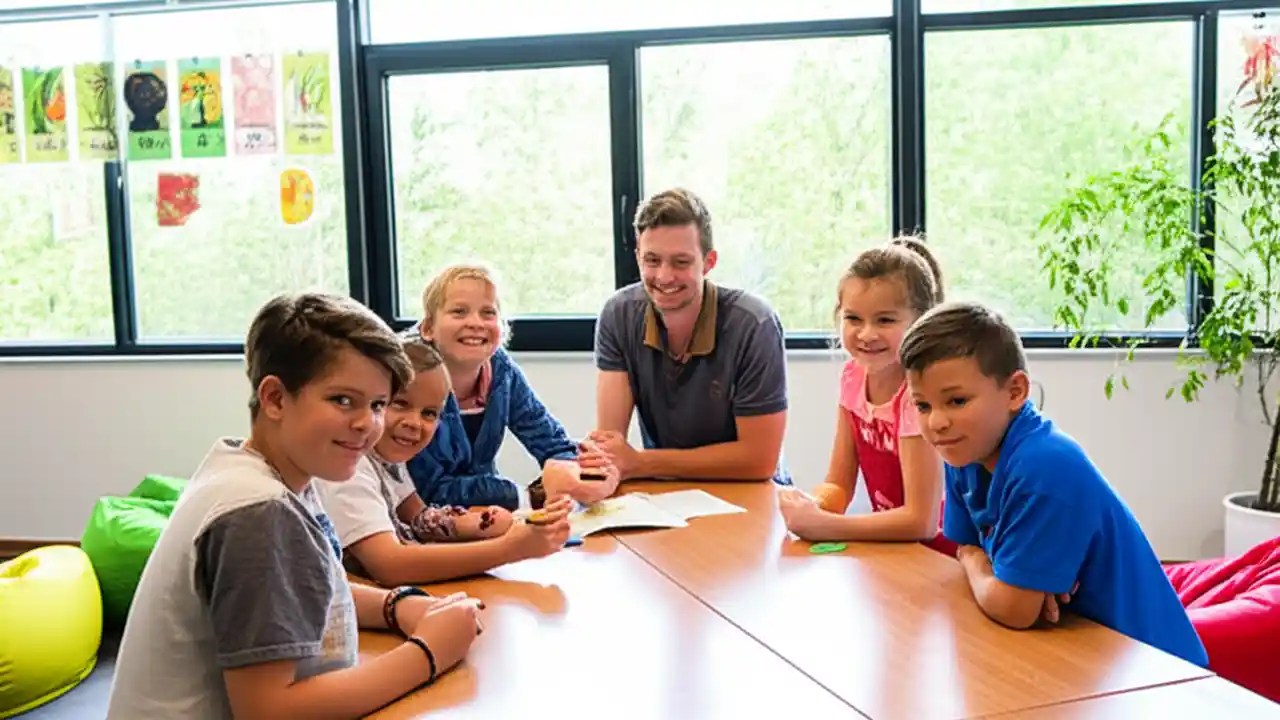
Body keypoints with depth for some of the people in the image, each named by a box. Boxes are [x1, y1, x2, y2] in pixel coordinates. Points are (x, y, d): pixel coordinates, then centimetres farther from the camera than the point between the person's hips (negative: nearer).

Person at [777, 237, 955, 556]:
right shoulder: (854, 375, -1)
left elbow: (921, 522, -21)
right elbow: (838, 484, 3)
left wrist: (820, 524, -25)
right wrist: (807, 506, -18)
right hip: (891, 548, 6)